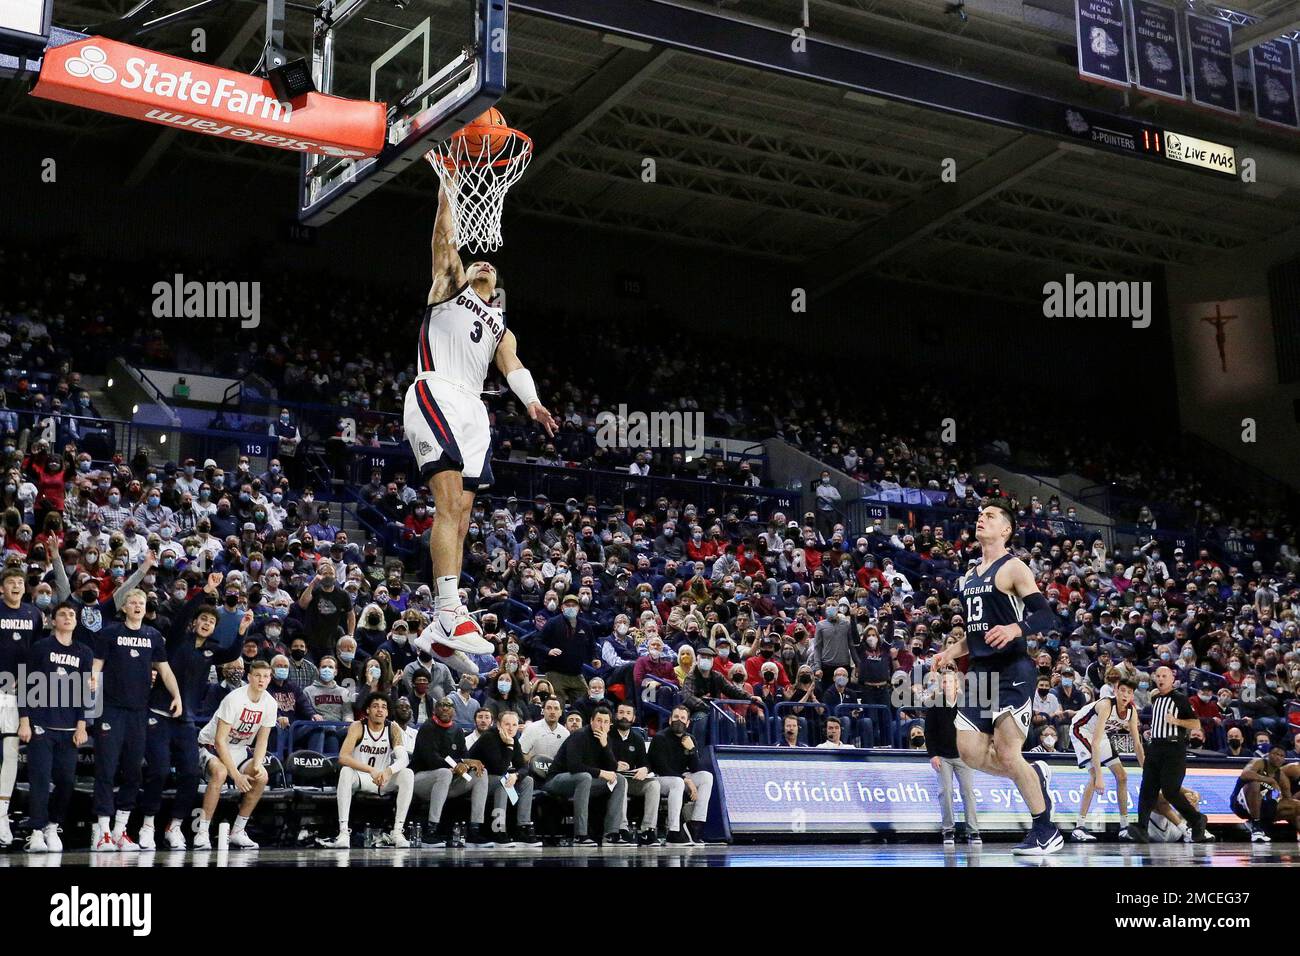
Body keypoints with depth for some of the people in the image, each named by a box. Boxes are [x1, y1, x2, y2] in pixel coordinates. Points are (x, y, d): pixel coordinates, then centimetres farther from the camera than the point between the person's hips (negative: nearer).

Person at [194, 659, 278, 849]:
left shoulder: (269, 704, -8)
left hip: (238, 749, 6)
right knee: (220, 773, -36)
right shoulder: (235, 699, -26)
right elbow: (220, 740, -27)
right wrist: (236, 774, -30)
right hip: (212, 745, -6)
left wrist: (257, 764, -21)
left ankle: (238, 831, -5)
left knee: (262, 777, -18)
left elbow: (262, 740, 0)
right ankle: (202, 832, -27)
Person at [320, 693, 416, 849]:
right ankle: (343, 832, -38)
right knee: (346, 772, -33)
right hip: (360, 778, -2)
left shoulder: (393, 729, -6)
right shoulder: (357, 727, -13)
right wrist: (371, 770, -40)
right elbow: (343, 757, -28)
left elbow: (403, 758, -19)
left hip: (384, 779, 2)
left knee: (408, 774, -24)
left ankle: (398, 831, -25)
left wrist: (389, 771, -43)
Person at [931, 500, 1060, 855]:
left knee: (1007, 753, -11)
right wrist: (952, 651, 14)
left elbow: (1046, 617, -14)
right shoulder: (971, 575, 18)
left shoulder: (1013, 568, -6)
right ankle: (1036, 774, 25)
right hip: (981, 671, 8)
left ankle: (1046, 831, 3)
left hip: (1012, 672, -8)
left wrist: (1015, 629, -33)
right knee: (970, 752, 3)